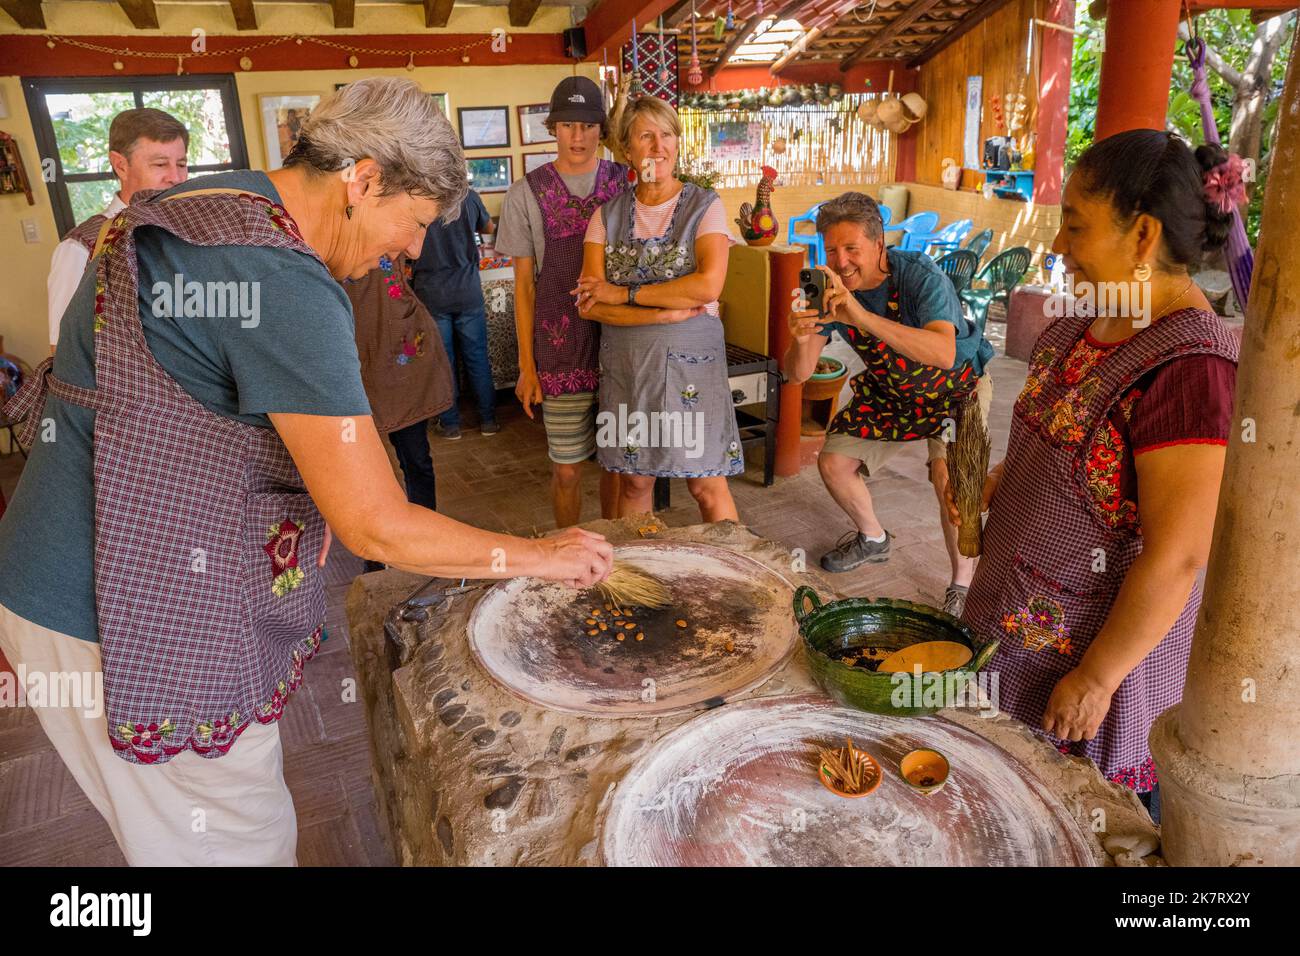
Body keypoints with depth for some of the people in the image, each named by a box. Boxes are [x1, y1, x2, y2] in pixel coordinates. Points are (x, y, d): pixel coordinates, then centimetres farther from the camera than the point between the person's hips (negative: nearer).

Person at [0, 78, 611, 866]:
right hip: (128, 620, -9)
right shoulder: (286, 288, -26)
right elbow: (379, 529, -25)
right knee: (244, 841, 8)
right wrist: (542, 555, -12)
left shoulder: (207, 203, 5)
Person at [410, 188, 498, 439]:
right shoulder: (468, 196, -4)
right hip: (467, 291, 1)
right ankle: (488, 420, 16)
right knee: (477, 357, 9)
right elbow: (488, 227, 15)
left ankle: (450, 423, 16)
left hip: (430, 293, -1)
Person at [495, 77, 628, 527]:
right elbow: (525, 284, 3)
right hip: (562, 353, -1)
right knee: (567, 468, 5)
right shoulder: (527, 194, 0)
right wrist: (526, 364, 0)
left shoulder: (626, 183, 4)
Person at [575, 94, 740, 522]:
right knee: (635, 482, 11)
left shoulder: (704, 206, -1)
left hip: (691, 362, -2)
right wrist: (664, 313, -16)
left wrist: (624, 293, -13)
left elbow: (708, 285, -17)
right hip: (626, 363, 3)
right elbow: (590, 304, -4)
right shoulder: (607, 214, 6)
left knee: (707, 486, 2)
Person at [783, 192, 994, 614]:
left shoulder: (920, 275, -31)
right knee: (833, 464, 1)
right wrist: (800, 341, -42)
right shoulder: (829, 288, -17)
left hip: (955, 386, -5)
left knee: (948, 473, -27)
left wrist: (862, 317, -58)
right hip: (888, 390, 5)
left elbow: (944, 353, -49)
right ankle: (873, 539, 30)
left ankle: (963, 583, -5)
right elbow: (798, 374, -18)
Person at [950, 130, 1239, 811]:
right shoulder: (1093, 319, 0)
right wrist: (994, 484, -1)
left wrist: (1097, 677, -19)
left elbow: (1176, 559, -26)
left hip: (1103, 641, -8)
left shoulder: (1186, 367, -27)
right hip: (1021, 614, 8)